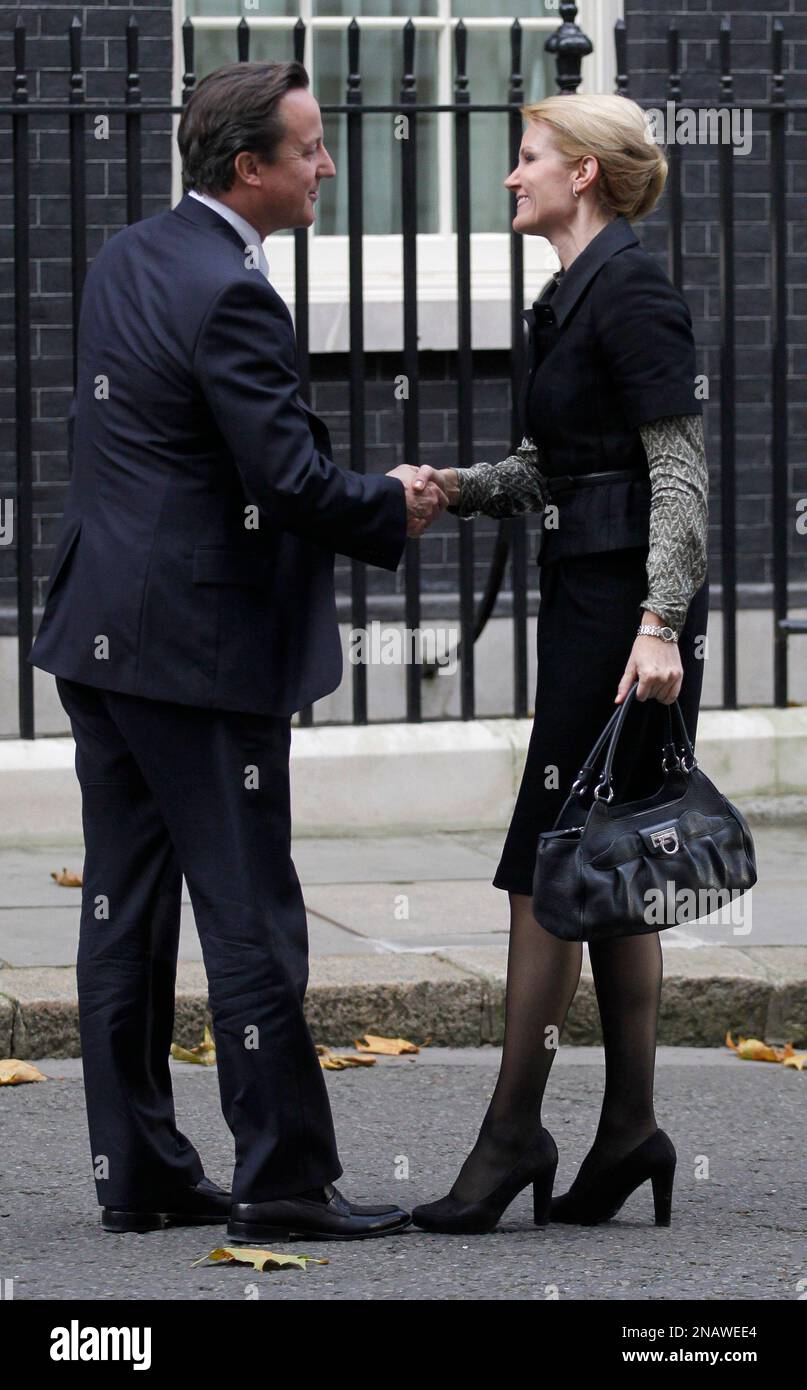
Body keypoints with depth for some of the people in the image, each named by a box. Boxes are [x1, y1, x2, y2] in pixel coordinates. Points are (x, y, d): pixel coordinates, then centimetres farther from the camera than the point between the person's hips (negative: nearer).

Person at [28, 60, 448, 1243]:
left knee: (124, 911, 10)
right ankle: (283, 1180, 0)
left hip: (100, 633, 9)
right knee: (250, 915, -3)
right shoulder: (229, 297, -18)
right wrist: (394, 511, -2)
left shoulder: (124, 260, 10)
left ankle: (137, 1171, 15)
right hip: (201, 647, -9)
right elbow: (292, 479, -21)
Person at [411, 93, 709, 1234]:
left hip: (627, 603, -10)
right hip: (589, 596, 10)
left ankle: (514, 1131, -3)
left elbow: (681, 467, -18)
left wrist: (661, 625, -24)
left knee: (550, 867, -7)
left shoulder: (630, 292, -13)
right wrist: (457, 488, 3)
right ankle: (629, 1127, 12)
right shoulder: (577, 295, 16)